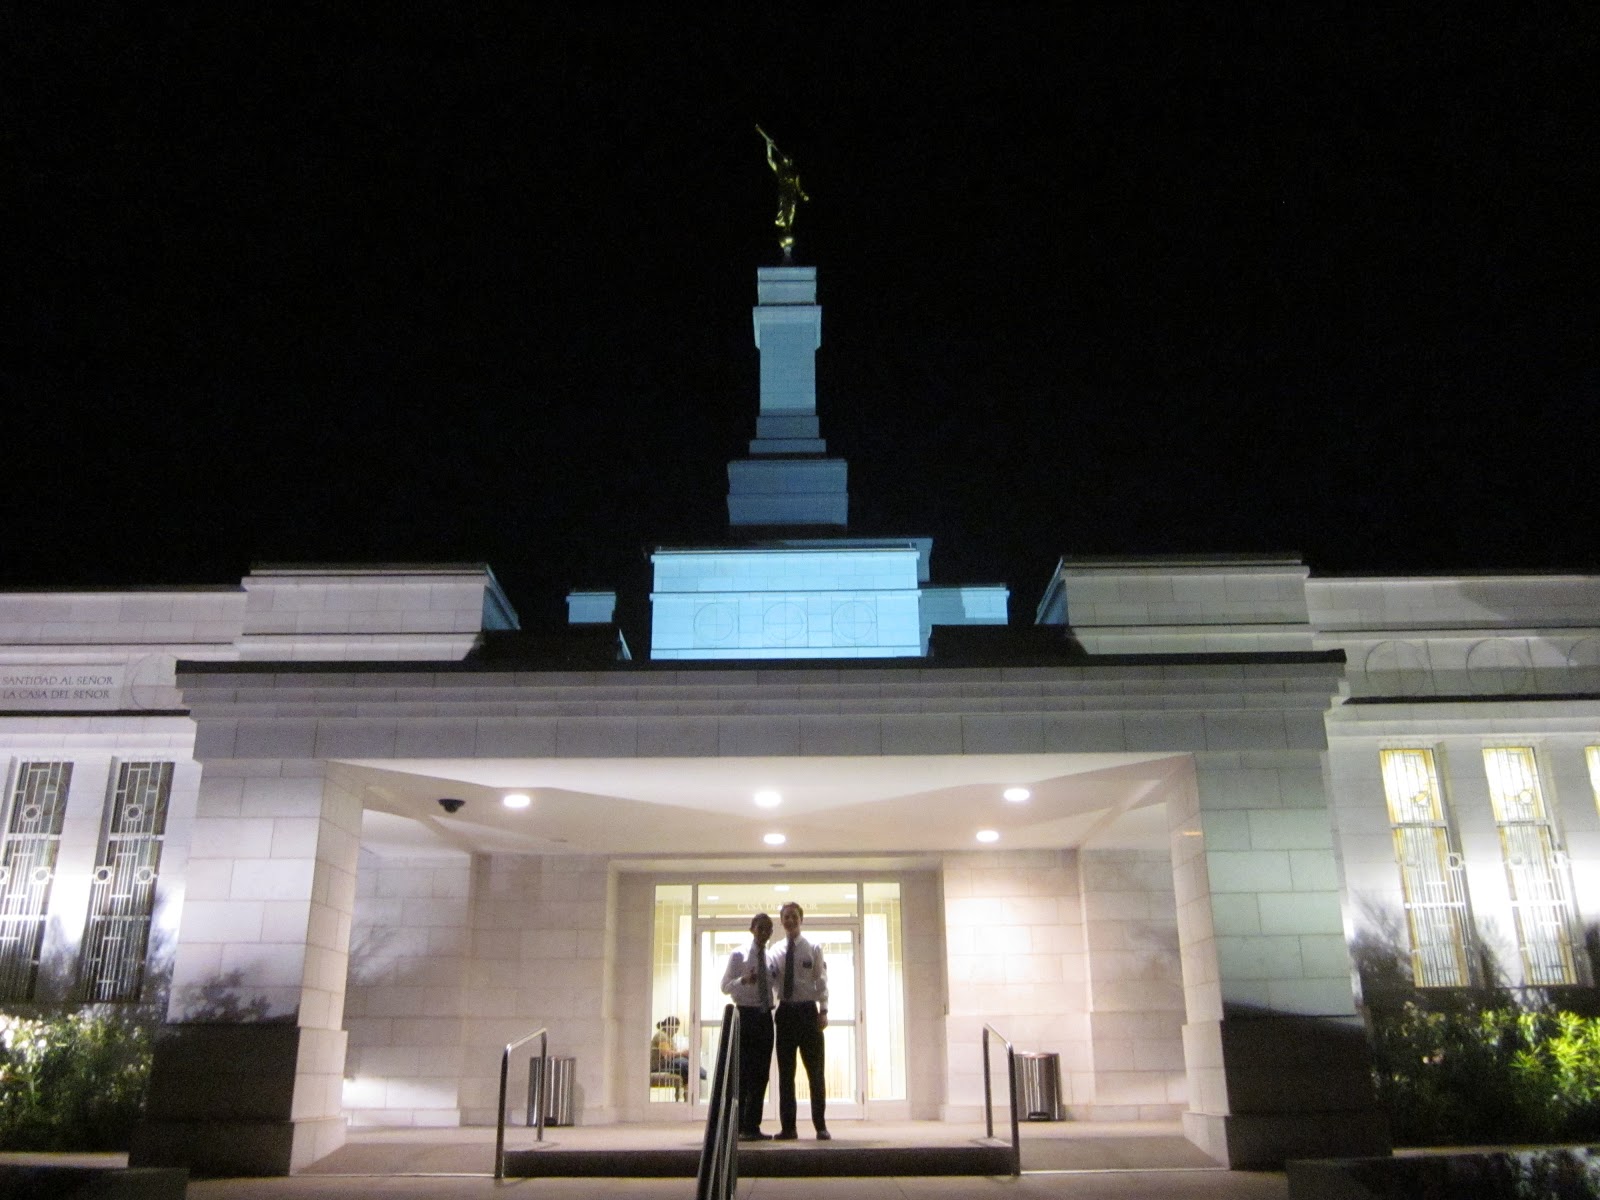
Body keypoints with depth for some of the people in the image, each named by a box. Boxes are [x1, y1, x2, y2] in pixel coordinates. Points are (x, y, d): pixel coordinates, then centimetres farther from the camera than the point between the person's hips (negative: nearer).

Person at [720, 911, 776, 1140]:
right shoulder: (738, 955, -2)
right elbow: (726, 986, -6)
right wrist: (744, 980, -23)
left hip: (765, 1017, 5)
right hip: (746, 1015, -5)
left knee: (761, 1073, 6)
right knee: (743, 1072, -5)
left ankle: (753, 1126, 13)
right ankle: (739, 1126, 1)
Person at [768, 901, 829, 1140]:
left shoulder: (813, 949, 3)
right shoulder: (775, 952, 7)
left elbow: (821, 981, -1)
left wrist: (823, 1011, -9)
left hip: (808, 1011, -2)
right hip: (785, 1011, 2)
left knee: (815, 1071, 2)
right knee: (785, 1072, 6)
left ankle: (820, 1126, 9)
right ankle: (788, 1127, 12)